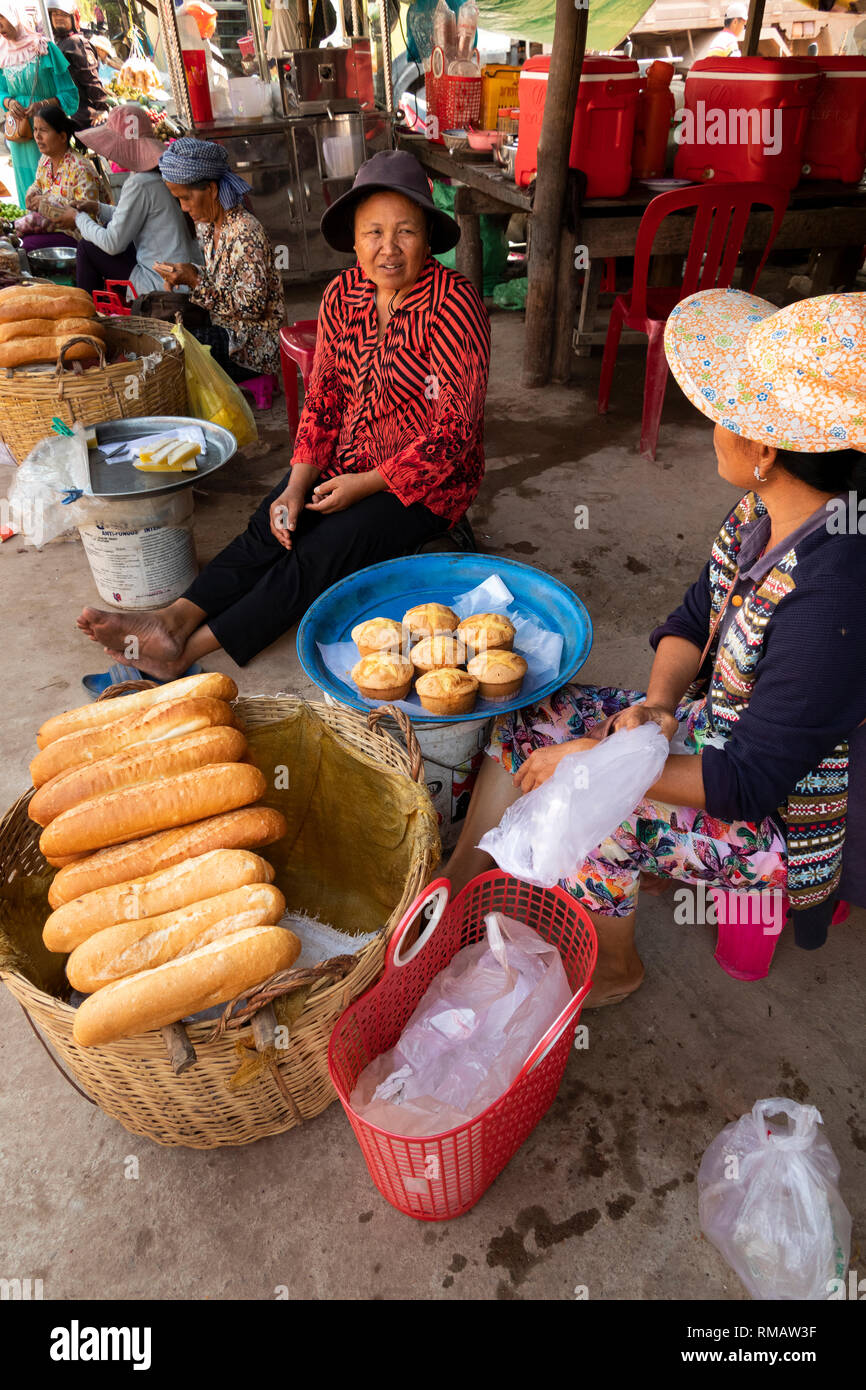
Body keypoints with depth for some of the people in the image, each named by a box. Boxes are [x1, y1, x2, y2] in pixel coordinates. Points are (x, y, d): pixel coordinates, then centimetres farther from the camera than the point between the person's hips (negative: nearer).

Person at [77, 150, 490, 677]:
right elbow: (324, 396, 5)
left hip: (427, 478, -5)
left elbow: (455, 429, -19)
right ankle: (174, 620, -23)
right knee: (271, 530, -17)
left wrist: (365, 485, -18)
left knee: (321, 554, -23)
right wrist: (298, 485, -10)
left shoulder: (454, 305, -18)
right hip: (348, 459, 6)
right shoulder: (343, 294, 0)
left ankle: (188, 650, -22)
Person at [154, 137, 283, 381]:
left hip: (251, 345, -8)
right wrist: (182, 276, -2)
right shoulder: (205, 226, 8)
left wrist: (195, 282, -22)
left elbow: (252, 306, -22)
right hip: (221, 328, 8)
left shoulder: (245, 233, -18)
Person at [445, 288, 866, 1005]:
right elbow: (694, 619, 4)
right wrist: (658, 704, -15)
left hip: (781, 822, -8)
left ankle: (613, 967, 12)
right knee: (531, 718, 2)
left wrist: (595, 758, -26)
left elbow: (749, 783, -30)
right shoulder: (764, 513, -8)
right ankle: (457, 894, 18)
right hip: (713, 725, 8)